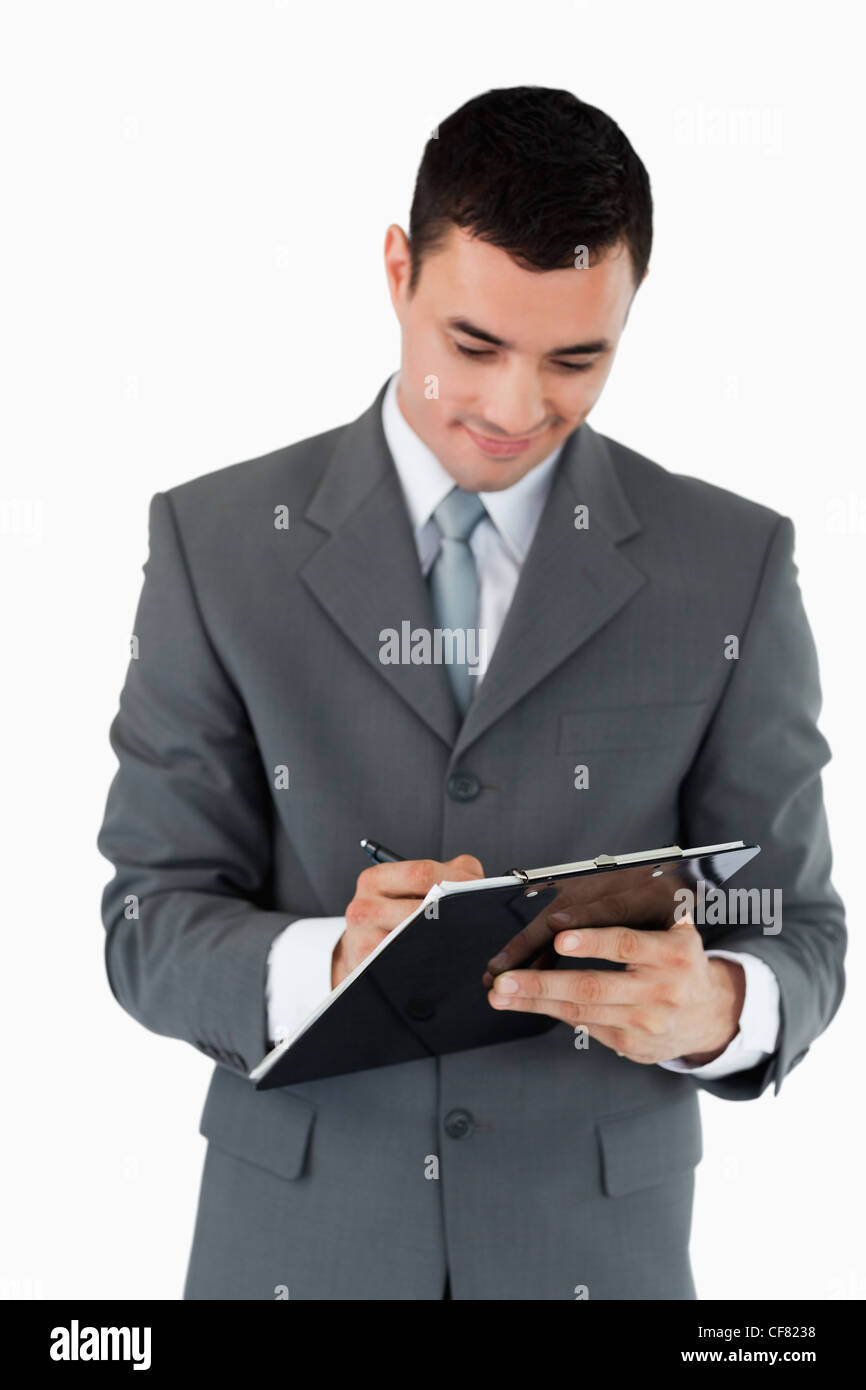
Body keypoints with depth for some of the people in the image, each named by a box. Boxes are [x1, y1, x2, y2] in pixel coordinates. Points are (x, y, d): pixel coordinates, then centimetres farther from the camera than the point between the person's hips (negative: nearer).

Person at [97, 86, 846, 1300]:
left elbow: (796, 936, -1)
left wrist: (716, 1008, -24)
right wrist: (327, 966, -25)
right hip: (294, 1241, 0)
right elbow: (150, 925, -5)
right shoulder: (216, 542, -4)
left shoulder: (733, 564, -4)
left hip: (597, 1244, 1)